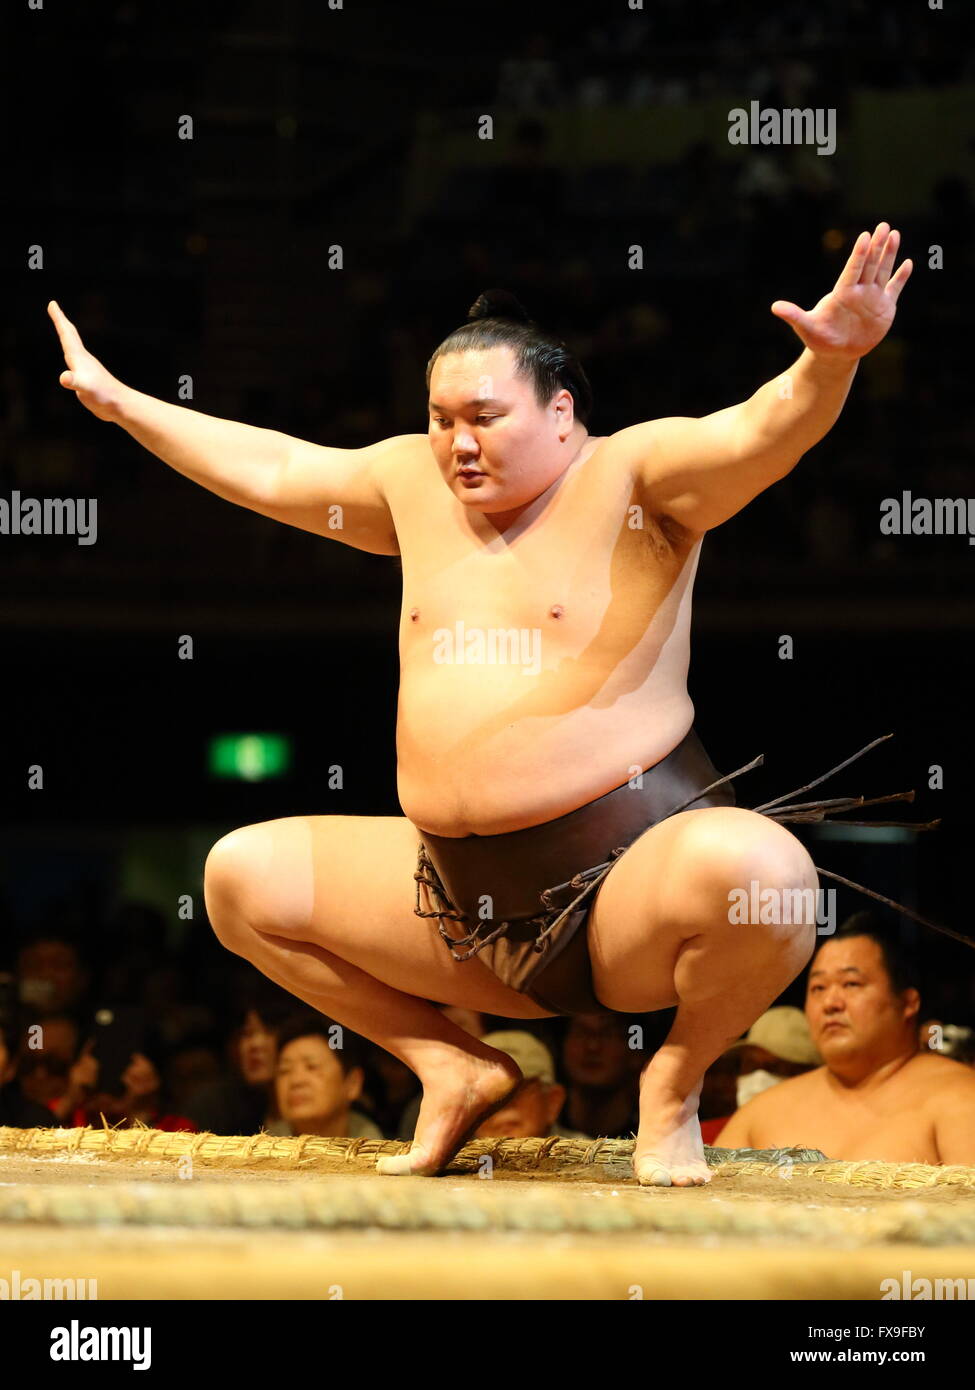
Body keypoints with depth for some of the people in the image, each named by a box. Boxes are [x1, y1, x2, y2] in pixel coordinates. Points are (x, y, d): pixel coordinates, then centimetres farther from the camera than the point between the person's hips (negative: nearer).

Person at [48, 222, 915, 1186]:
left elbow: (762, 431, -22)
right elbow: (271, 470, 26)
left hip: (628, 879, -7)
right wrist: (120, 402, 30)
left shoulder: (631, 476, -4)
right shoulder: (416, 484, 13)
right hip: (460, 899, 7)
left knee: (756, 870, -39)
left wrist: (830, 361, -43)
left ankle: (676, 1080, -7)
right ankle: (451, 1068, 13)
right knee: (240, 874, 5)